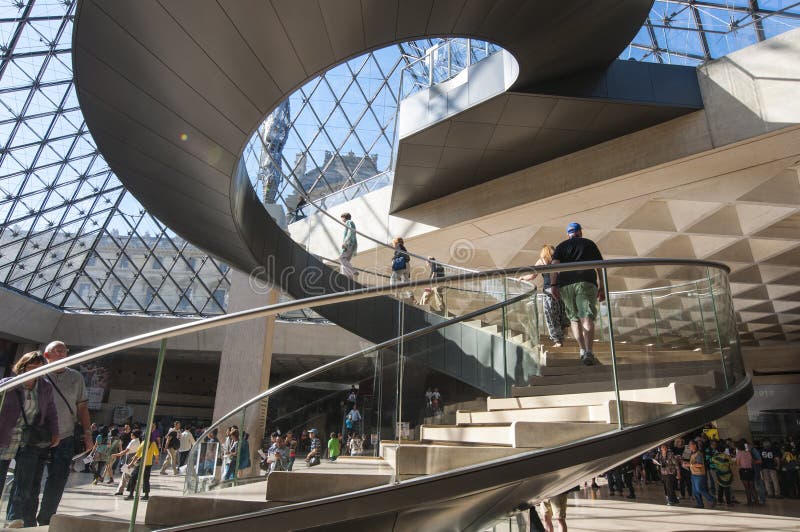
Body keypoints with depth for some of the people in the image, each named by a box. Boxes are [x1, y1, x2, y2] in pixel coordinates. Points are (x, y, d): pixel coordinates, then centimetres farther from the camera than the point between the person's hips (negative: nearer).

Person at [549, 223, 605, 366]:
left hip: (565, 284, 2)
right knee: (587, 317, -9)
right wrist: (601, 288, 14)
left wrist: (553, 285, -5)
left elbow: (554, 265, 2)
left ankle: (582, 350, 10)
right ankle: (588, 351, -23)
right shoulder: (590, 244, 18)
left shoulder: (561, 246, 18)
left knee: (574, 318, 14)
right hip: (586, 282, -1)